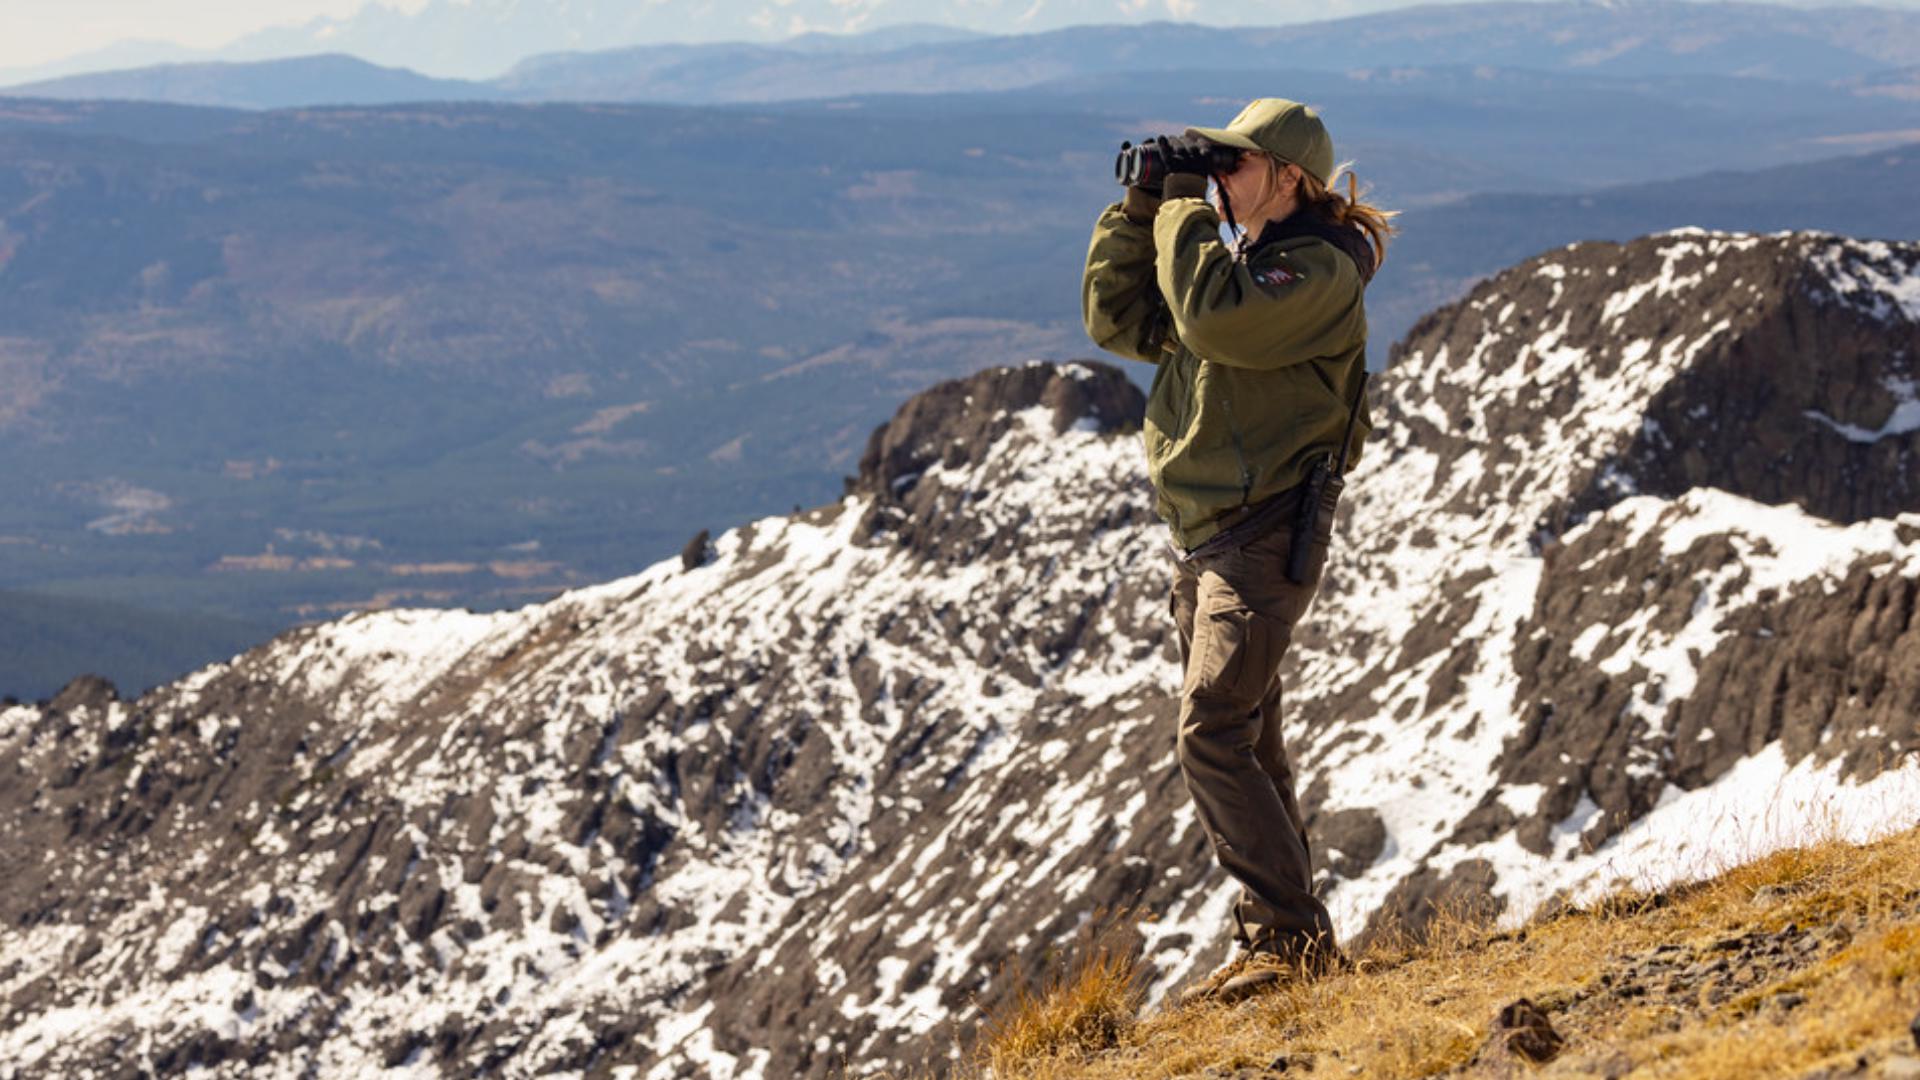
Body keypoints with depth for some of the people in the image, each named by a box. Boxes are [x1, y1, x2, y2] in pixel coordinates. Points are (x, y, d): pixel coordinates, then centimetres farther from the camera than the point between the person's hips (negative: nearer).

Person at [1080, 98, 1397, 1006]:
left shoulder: (1320, 269, -11)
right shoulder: (1237, 260, 17)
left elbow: (1211, 317, -27)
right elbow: (1117, 320, 14)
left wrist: (1187, 206, -16)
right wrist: (1142, 209, 5)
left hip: (1265, 534, -10)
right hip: (1201, 534, 10)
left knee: (1212, 736, -17)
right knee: (1245, 744, 12)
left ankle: (1291, 938, -15)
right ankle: (1279, 941, 18)